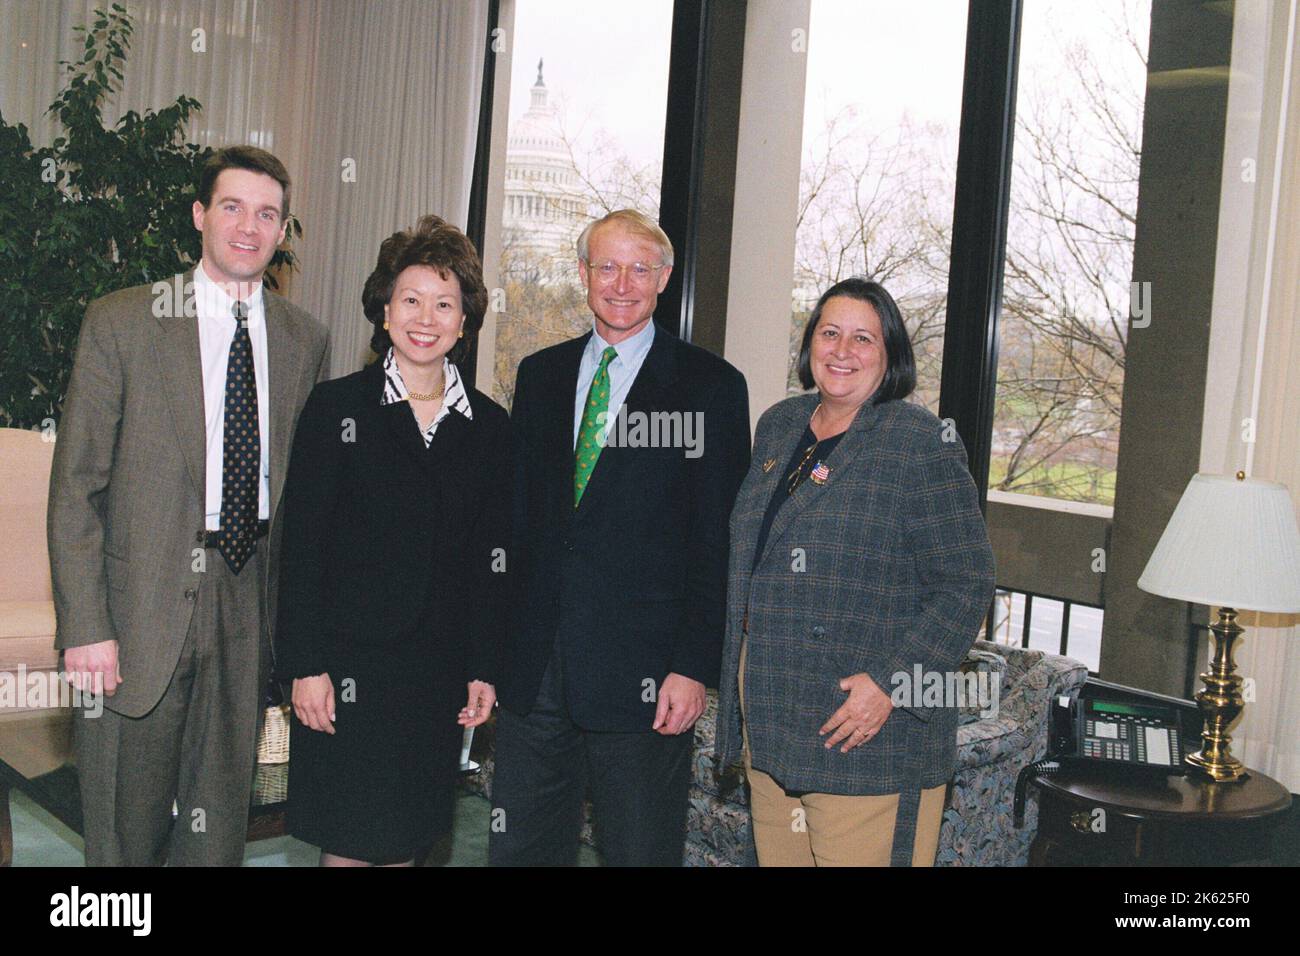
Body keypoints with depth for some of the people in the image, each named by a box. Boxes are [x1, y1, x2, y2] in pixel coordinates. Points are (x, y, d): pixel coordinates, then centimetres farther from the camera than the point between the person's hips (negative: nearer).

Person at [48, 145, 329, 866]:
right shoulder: (119, 322, -3)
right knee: (125, 835, 8)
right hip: (141, 612, -3)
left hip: (247, 616, 3)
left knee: (220, 831, 13)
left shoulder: (303, 339, 7)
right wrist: (85, 627, -10)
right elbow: (75, 488, -5)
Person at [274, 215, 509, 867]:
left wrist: (485, 669, 5)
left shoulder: (489, 426, 7)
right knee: (349, 842, 1)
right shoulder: (336, 406, -2)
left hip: (439, 675, 3)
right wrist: (305, 665, -10)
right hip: (349, 666, -3)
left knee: (405, 842, 11)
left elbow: (491, 561, 9)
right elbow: (301, 544, -5)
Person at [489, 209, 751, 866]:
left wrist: (695, 666, -12)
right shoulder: (539, 375, 11)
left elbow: (718, 541, -6)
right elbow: (517, 511, 13)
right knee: (518, 847, 13)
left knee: (640, 852, 9)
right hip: (531, 666, 4)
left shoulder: (711, 387, -3)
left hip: (642, 674, -4)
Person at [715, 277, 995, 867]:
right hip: (769, 727, 6)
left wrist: (891, 682, -18)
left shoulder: (923, 444, -9)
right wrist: (735, 675, 17)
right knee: (777, 857, 15)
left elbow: (967, 586, -12)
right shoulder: (778, 426, 11)